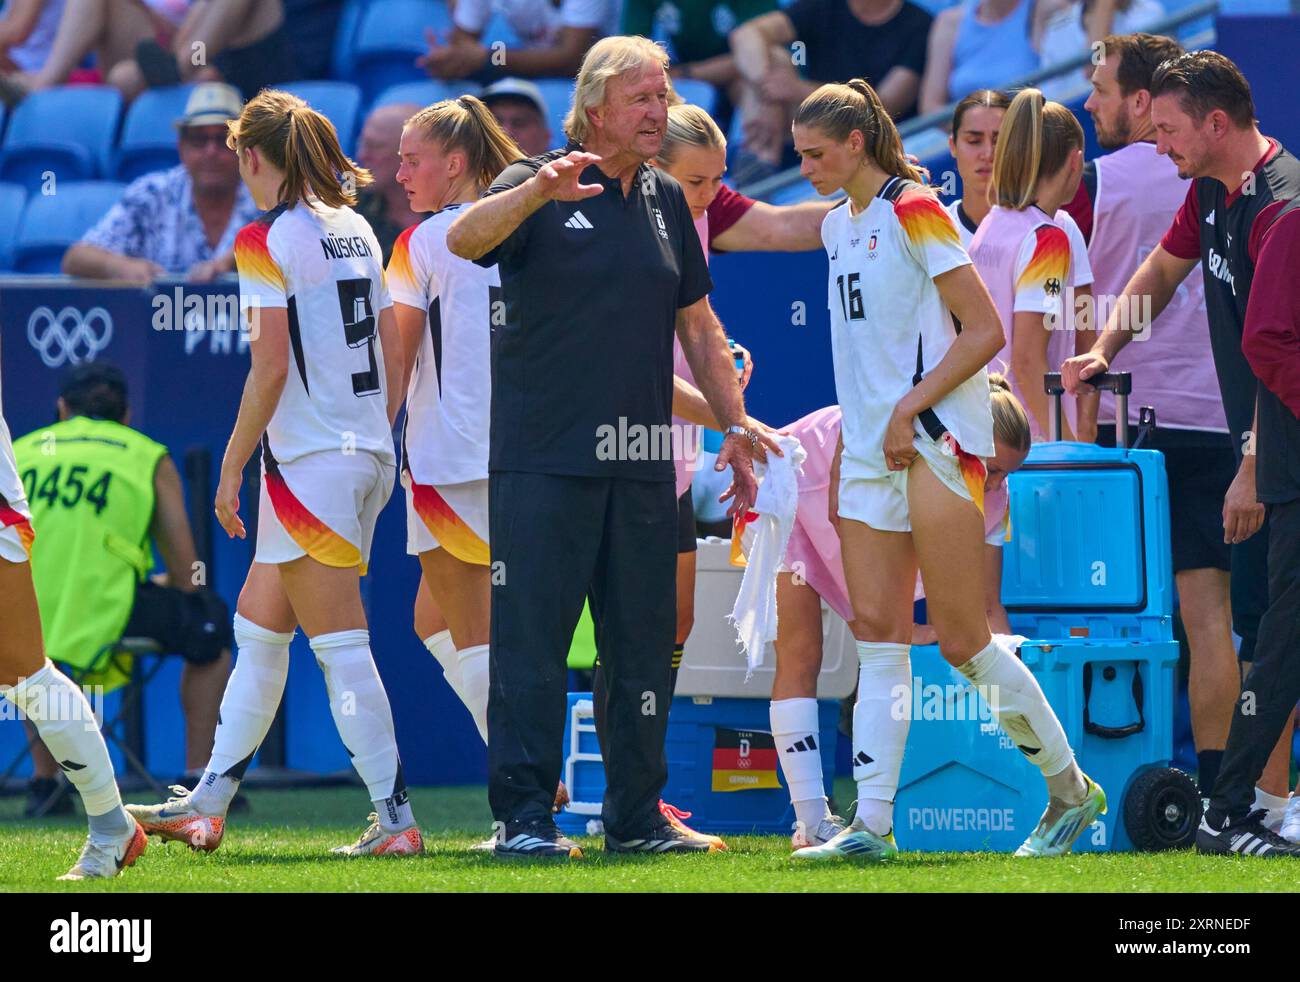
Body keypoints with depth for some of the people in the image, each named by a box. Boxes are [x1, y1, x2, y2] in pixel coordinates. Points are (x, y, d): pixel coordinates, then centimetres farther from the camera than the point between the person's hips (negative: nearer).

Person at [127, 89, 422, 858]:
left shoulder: (268, 241, -11)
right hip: (369, 453, 8)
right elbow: (395, 353, 13)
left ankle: (396, 818, -7)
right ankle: (207, 808, 22)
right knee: (257, 627, 17)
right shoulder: (357, 230, 12)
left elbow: (270, 367, -15)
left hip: (309, 461, -8)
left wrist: (232, 468, -8)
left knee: (341, 646, -5)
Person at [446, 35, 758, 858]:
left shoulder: (667, 201, 15)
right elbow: (465, 240, -23)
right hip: (543, 460, -6)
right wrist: (537, 192, -40)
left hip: (642, 465, 6)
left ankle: (637, 815, 17)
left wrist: (735, 426, 16)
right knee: (532, 642, -5)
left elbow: (698, 326, 21)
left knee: (643, 649, 9)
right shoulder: (539, 188, -3)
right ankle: (524, 816, -1)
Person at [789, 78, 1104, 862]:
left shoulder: (914, 212, -10)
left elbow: (986, 331, -13)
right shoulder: (840, 225, 15)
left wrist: (910, 409, -17)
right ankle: (872, 824, -4)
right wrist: (842, 456, 18)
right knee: (877, 633, 0)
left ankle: (1071, 789, 9)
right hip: (871, 448, 8)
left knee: (963, 641, -6)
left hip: (936, 442, -8)